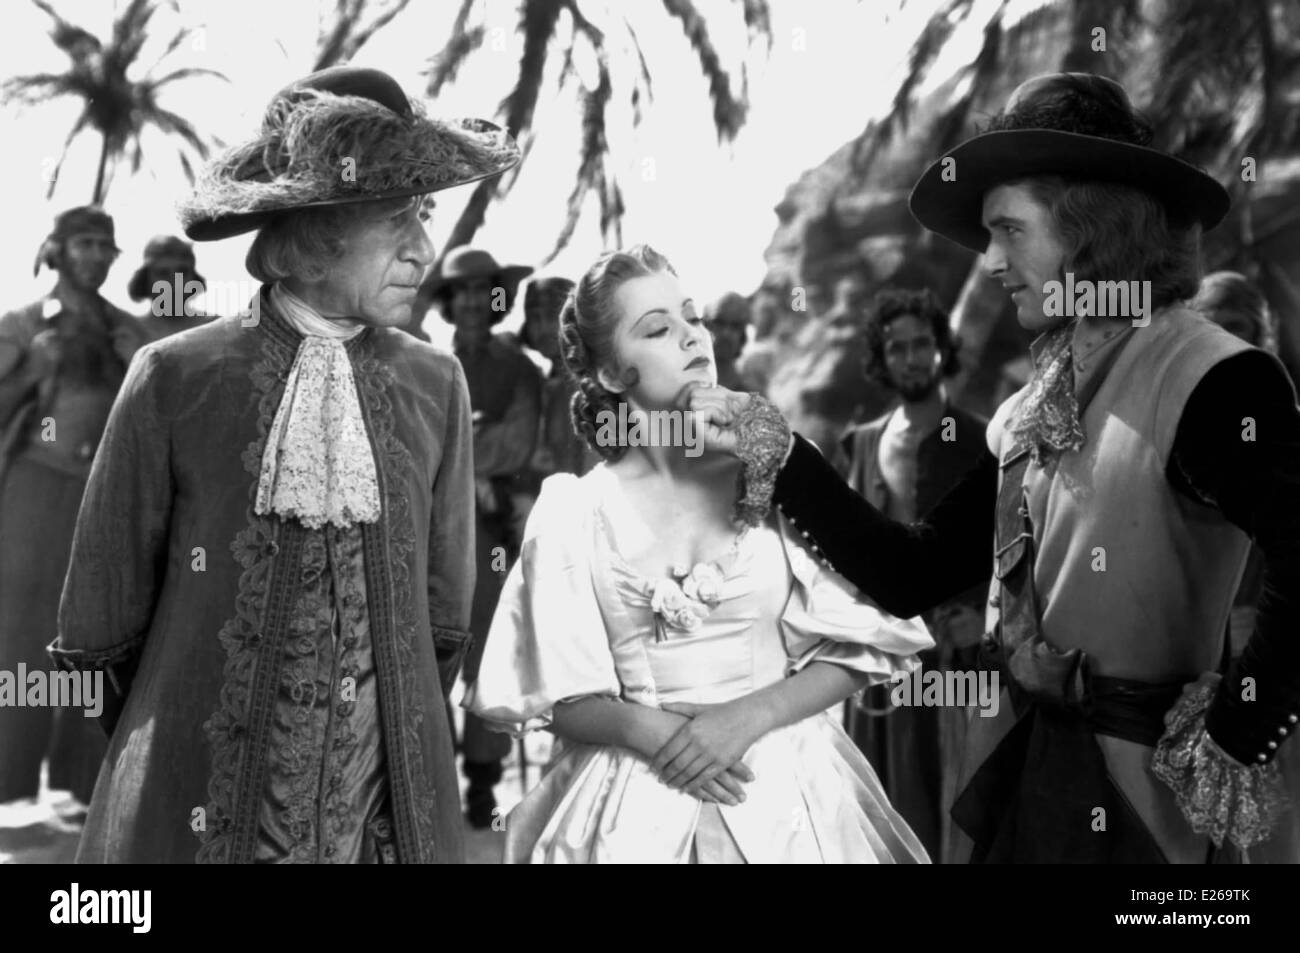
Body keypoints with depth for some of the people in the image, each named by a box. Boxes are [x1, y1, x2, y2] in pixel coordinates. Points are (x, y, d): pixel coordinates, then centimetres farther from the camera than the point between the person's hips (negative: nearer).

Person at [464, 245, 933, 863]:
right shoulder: (573, 512, -3)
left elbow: (857, 649, 0)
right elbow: (553, 696, 0)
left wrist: (748, 718, -12)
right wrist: (651, 731, -16)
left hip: (785, 792, 1)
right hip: (634, 808, -1)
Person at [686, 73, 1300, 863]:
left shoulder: (1210, 380, -16)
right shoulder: (1035, 411, 11)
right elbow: (912, 576, 10)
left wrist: (1234, 740, -21)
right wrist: (780, 456, 4)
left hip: (1137, 797, -7)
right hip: (1023, 775, 8)